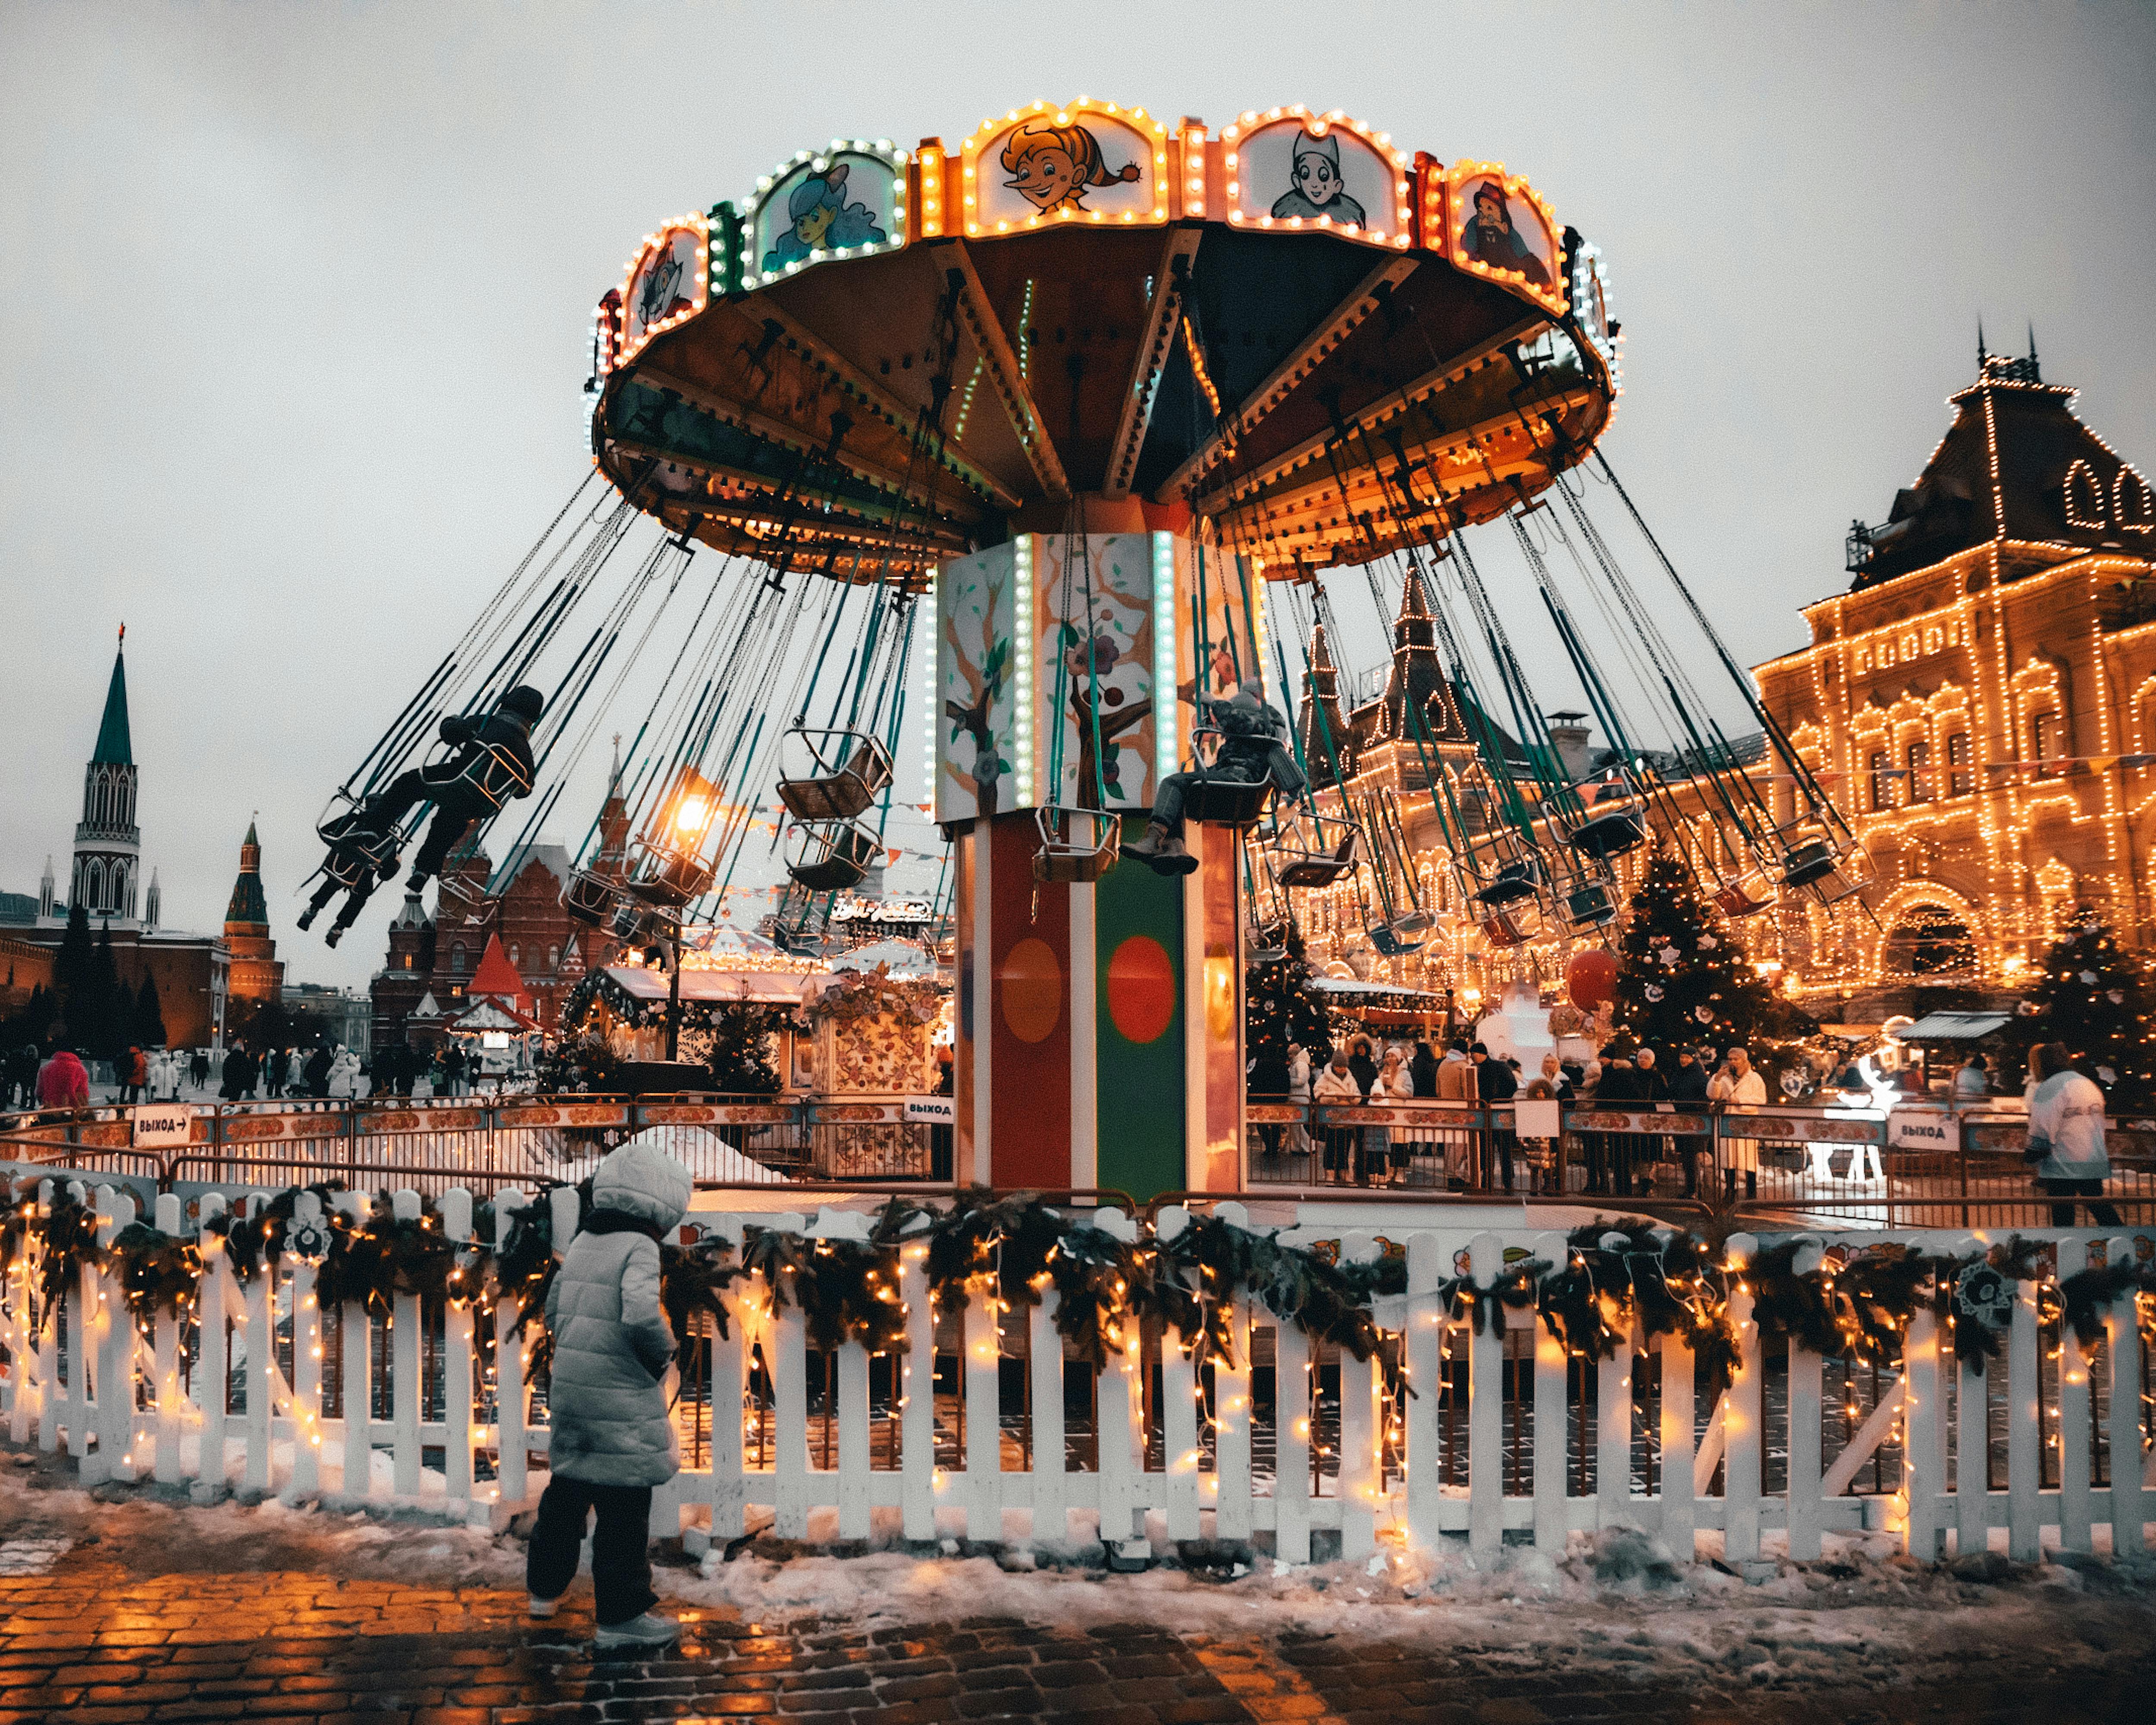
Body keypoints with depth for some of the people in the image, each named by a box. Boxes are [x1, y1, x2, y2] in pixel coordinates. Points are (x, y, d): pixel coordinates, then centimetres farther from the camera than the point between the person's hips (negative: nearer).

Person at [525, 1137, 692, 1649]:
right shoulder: (639, 1248, -15)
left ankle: (545, 1586, 36)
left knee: (567, 1490, 23)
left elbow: (554, 1308, 19)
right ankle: (622, 1616, 5)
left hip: (570, 1388, 9)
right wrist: (663, 1354, -12)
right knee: (625, 1508, -1)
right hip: (620, 1398, -8)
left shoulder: (582, 1243, 11)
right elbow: (641, 1314, -29)